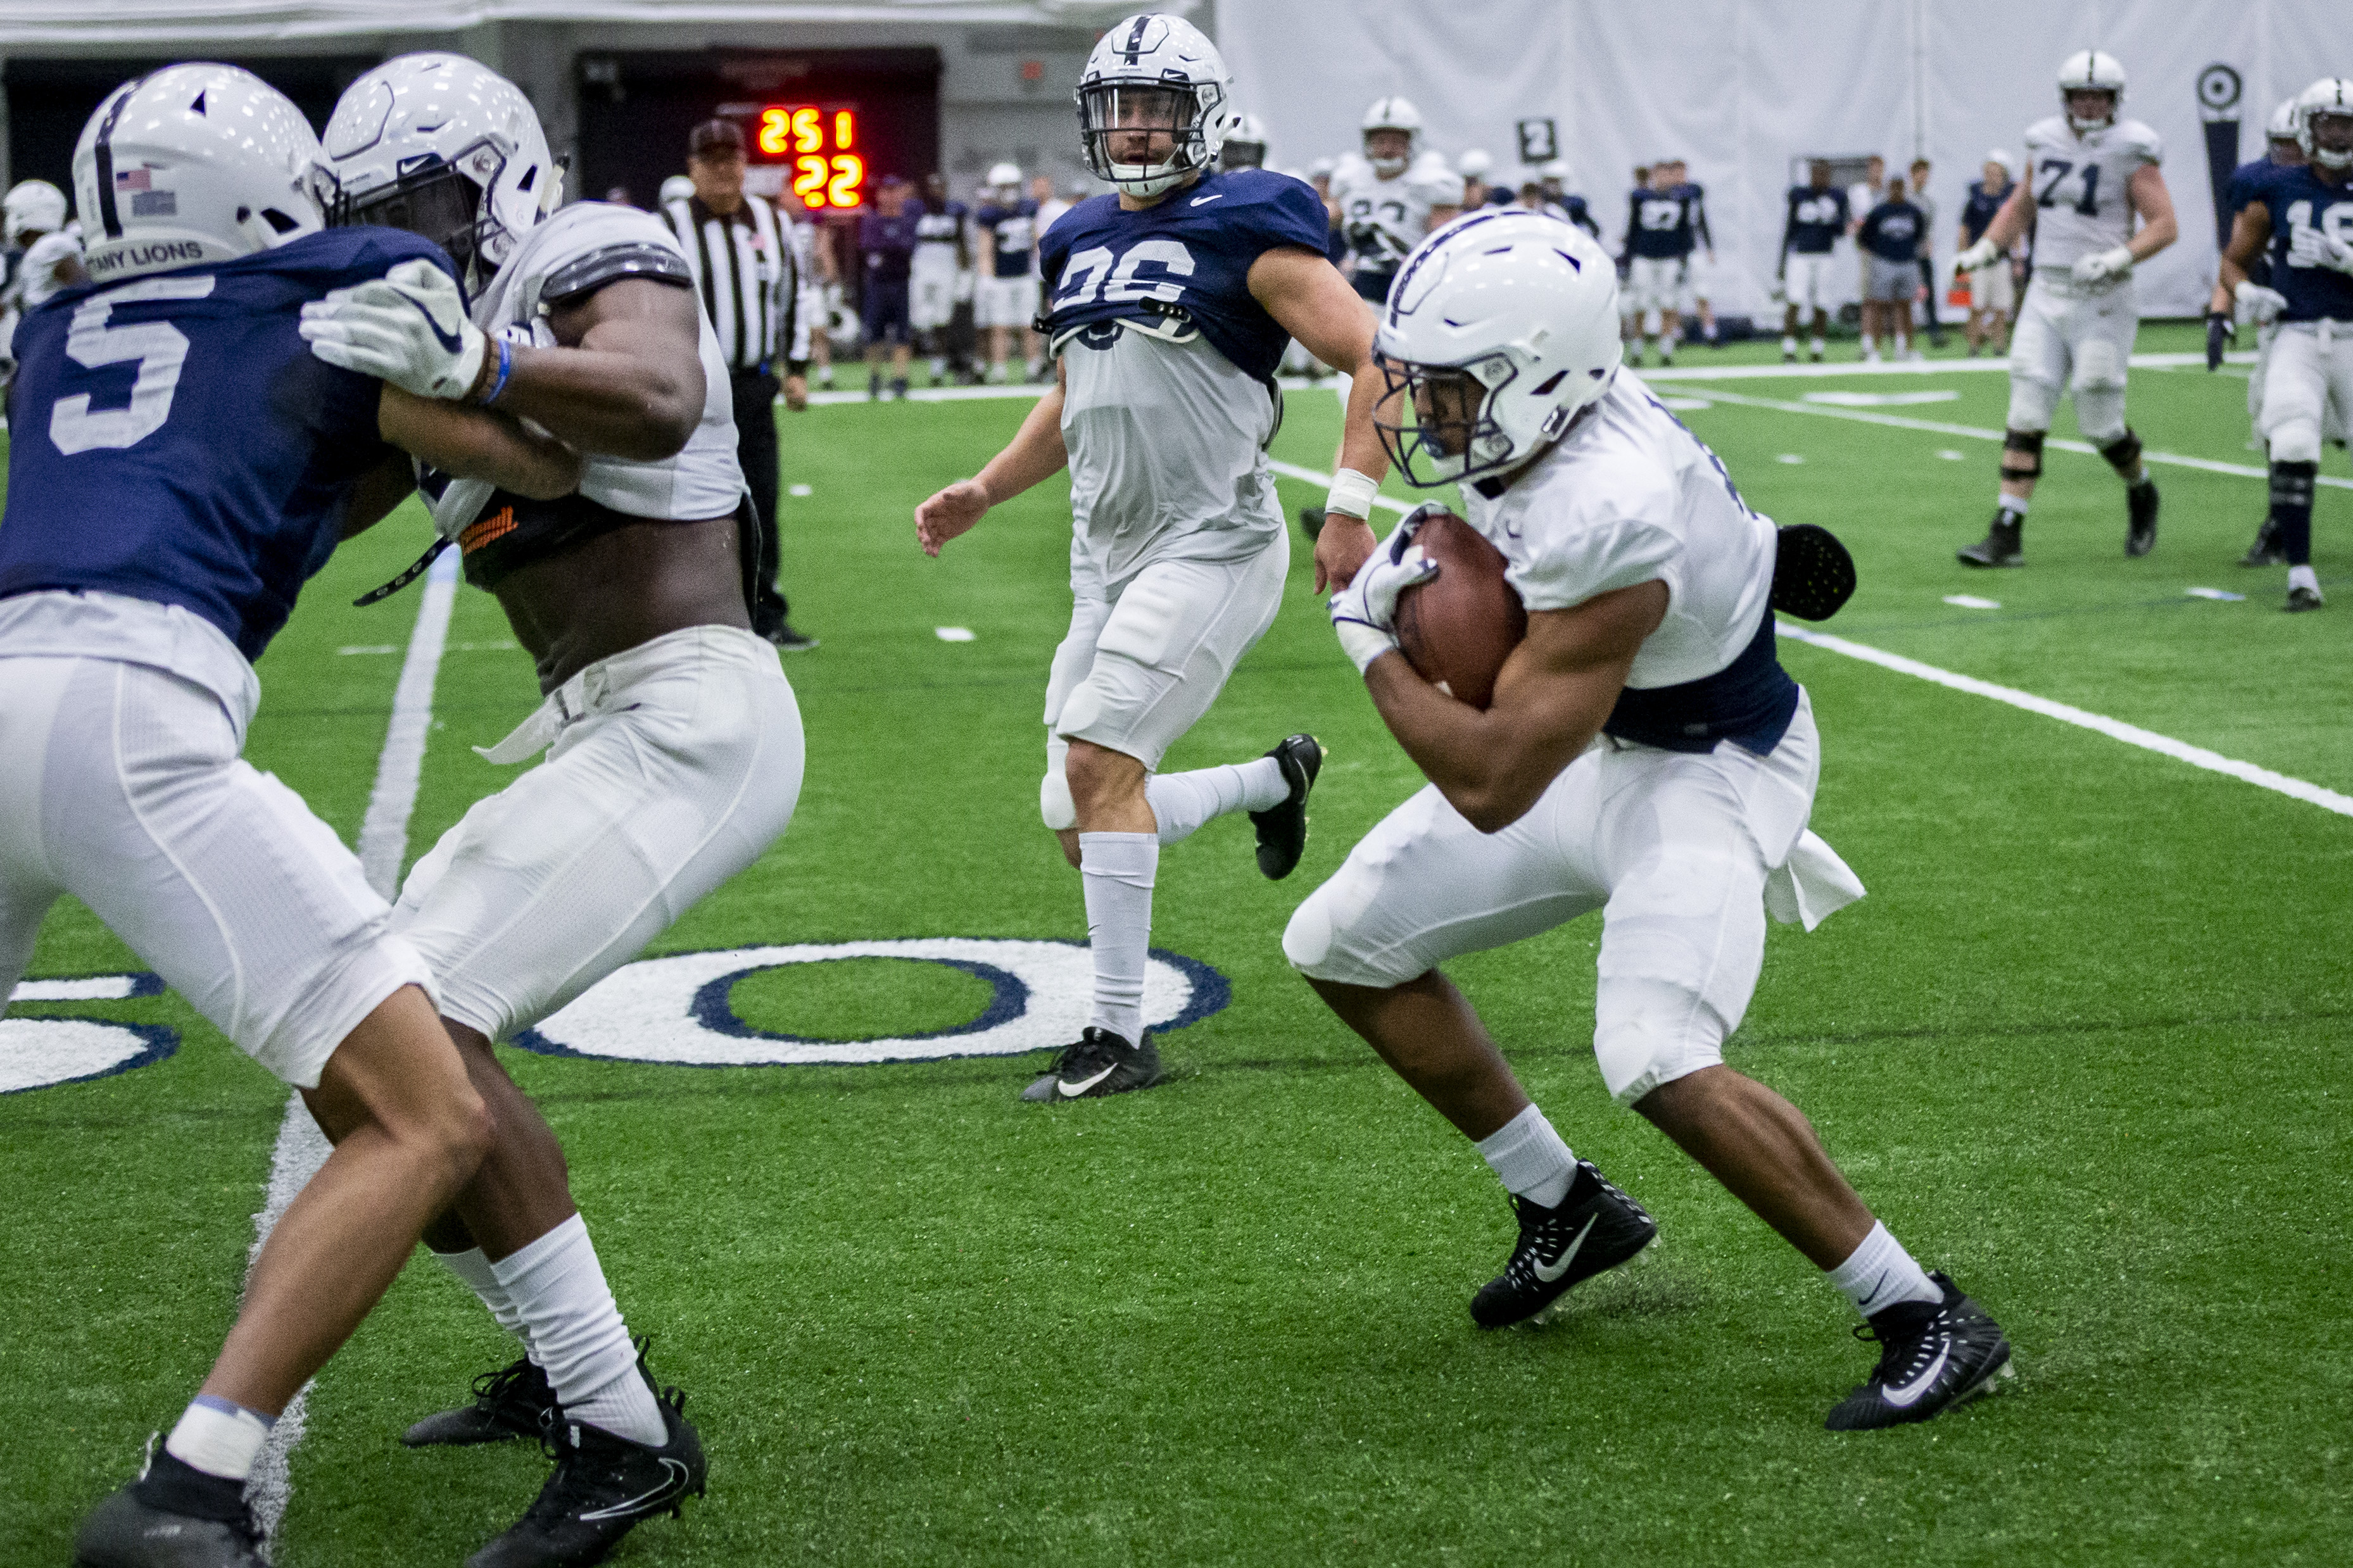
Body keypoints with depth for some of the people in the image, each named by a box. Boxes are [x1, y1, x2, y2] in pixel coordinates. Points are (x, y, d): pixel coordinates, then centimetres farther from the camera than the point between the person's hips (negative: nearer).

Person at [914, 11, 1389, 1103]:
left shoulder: (1242, 231, -7)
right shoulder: (1081, 244, 14)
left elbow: (1376, 360, -9)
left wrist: (1350, 509, -17)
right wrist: (984, 492, 15)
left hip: (1211, 545, -8)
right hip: (1107, 560, 8)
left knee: (1096, 760, -20)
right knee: (1082, 829, 7)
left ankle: (1119, 1035, -12)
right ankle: (1277, 779, 33)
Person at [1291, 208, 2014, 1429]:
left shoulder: (1607, 520, -37)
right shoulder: (1513, 420, -12)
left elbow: (1491, 784, -33)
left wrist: (1370, 643, -19)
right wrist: (1424, 539, -4)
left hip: (1705, 772, -10)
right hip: (1593, 748, 10)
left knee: (1657, 1063, -30)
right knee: (1341, 945, 9)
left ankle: (1924, 1318, -14)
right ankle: (1566, 1207, 24)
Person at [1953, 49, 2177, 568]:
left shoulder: (2130, 152, -7)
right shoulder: (2047, 142, 8)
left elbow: (2165, 225, -11)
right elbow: (2021, 207, 22)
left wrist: (2119, 258, -26)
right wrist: (1985, 248, 7)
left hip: (2100, 301, -5)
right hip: (2045, 295, 5)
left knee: (2100, 424, -1)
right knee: (2026, 418, -3)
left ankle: (2141, 493, 30)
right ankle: (2006, 536, -3)